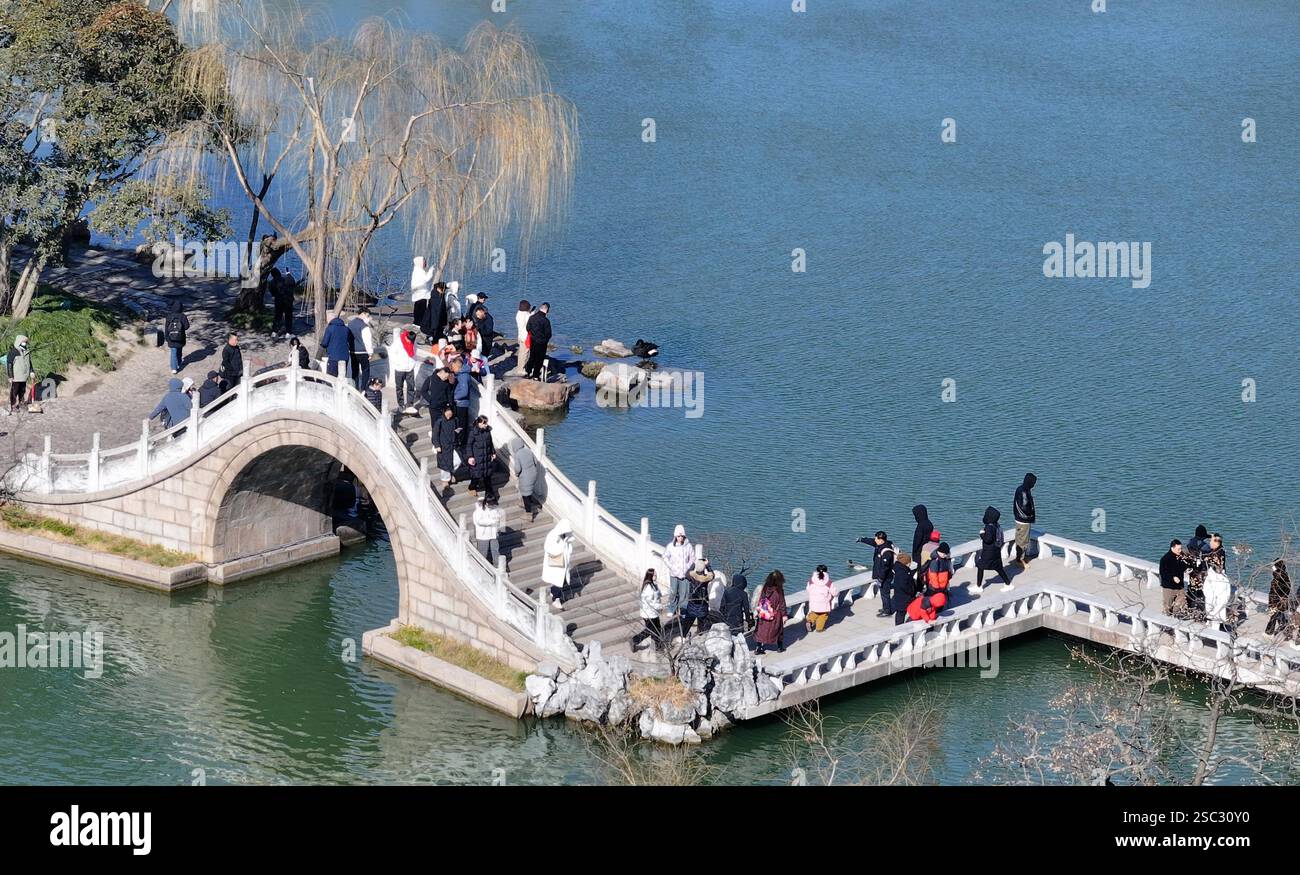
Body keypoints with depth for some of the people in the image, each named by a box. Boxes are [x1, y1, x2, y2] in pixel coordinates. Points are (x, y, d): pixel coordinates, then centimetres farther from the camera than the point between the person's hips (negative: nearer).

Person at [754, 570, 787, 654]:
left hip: (764, 615, 3)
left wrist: (758, 611, 16)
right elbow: (782, 604, -12)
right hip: (776, 616, -3)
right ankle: (780, 647, 26)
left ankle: (759, 647, 8)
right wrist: (784, 615, -3)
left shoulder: (764, 589, -4)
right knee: (779, 630, 15)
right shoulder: (779, 591, -17)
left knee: (762, 630, 11)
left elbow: (760, 601, 4)